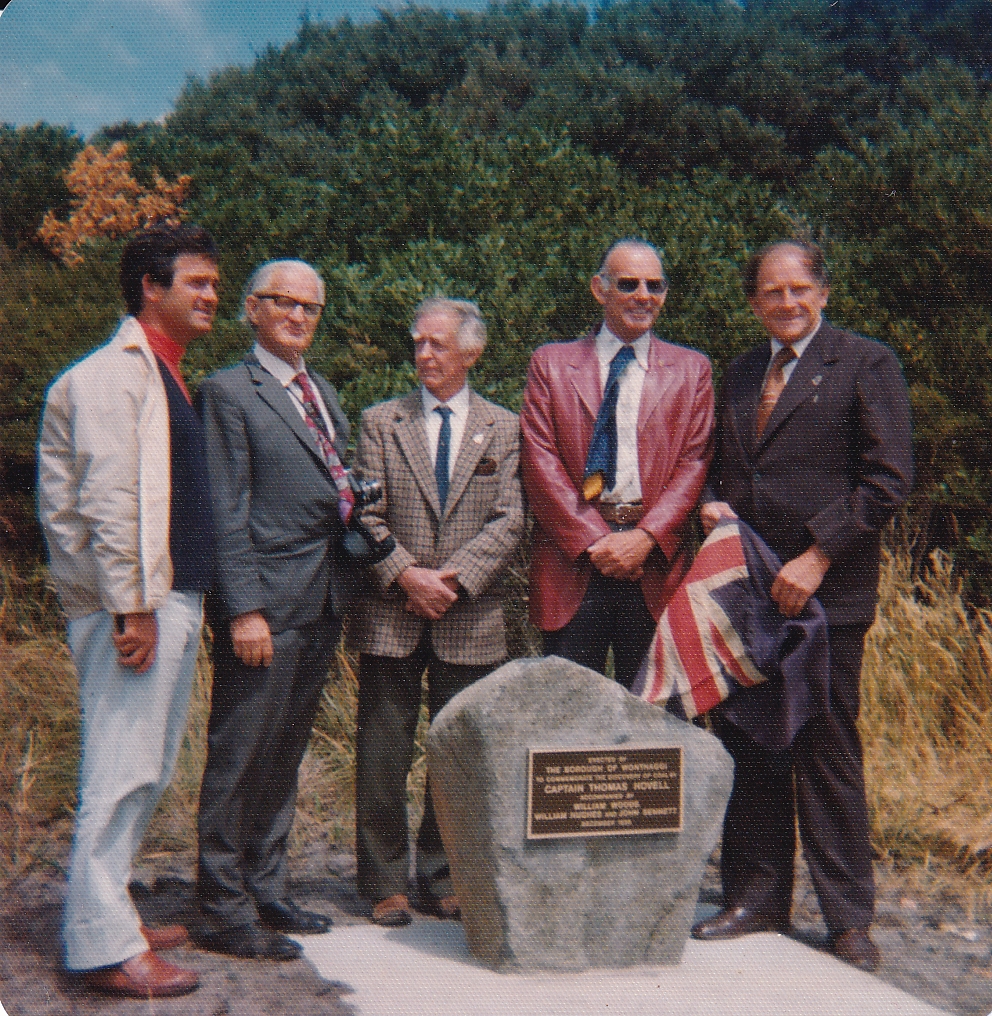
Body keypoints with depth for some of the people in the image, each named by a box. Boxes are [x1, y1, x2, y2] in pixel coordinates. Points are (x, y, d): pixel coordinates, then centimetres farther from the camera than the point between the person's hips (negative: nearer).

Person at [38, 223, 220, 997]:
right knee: (121, 772, -3)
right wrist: (132, 605, -19)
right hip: (136, 605, -10)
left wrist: (180, 603, 16)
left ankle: (110, 912, 29)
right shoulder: (115, 374, -10)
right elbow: (107, 499, -17)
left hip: (171, 599, 10)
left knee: (147, 771, 16)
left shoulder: (167, 376, 18)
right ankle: (105, 947, 7)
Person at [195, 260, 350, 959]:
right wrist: (244, 609, -17)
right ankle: (225, 913, 11)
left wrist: (348, 587, 12)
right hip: (267, 605, -8)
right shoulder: (230, 392, -5)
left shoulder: (324, 394, 18)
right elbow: (226, 513, -11)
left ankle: (265, 891, 27)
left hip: (322, 604, 8)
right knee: (240, 759, 0)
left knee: (284, 757, 15)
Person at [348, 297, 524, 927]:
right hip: (390, 615, 0)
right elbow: (366, 516, 1)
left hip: (470, 620, 0)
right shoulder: (381, 422, 7)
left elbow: (509, 522, -1)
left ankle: (444, 880, 23)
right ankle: (386, 885, 18)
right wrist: (406, 574, -13)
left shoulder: (504, 429, 7)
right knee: (383, 757, 5)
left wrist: (455, 578, -13)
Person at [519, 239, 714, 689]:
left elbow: (694, 463, 4)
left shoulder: (691, 370, 13)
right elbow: (539, 461, 0)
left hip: (654, 561, 1)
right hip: (573, 554, 0)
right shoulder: (550, 364, 9)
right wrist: (595, 541, -9)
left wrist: (646, 538, -10)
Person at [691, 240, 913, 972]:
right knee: (749, 751, 10)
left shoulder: (866, 364, -3)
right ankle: (757, 899, 24)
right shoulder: (741, 373, 16)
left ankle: (848, 921, 15)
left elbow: (888, 479, -10)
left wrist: (816, 556, -16)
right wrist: (714, 503, 1)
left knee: (828, 756, 2)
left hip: (825, 593, -5)